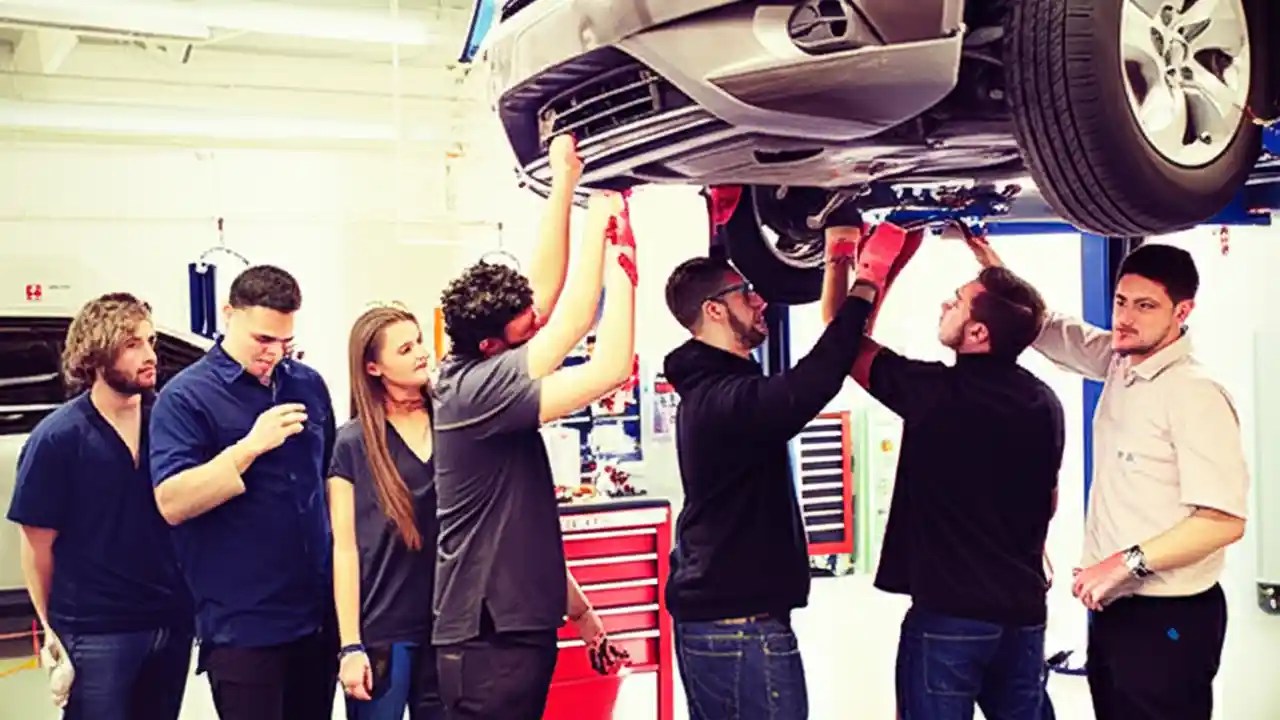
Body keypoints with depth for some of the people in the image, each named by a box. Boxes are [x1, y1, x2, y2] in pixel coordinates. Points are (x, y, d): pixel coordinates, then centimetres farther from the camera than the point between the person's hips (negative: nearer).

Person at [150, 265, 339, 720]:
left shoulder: (309, 384, 9)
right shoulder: (186, 396, -8)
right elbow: (172, 503, -17)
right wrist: (250, 446, -24)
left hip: (319, 612, 6)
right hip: (242, 625, -5)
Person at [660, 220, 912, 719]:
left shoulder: (710, 387, 13)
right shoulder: (722, 398, -20)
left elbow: (813, 365, 20)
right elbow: (809, 387, -37)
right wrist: (866, 283, -29)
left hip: (711, 616, 11)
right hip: (740, 625, -11)